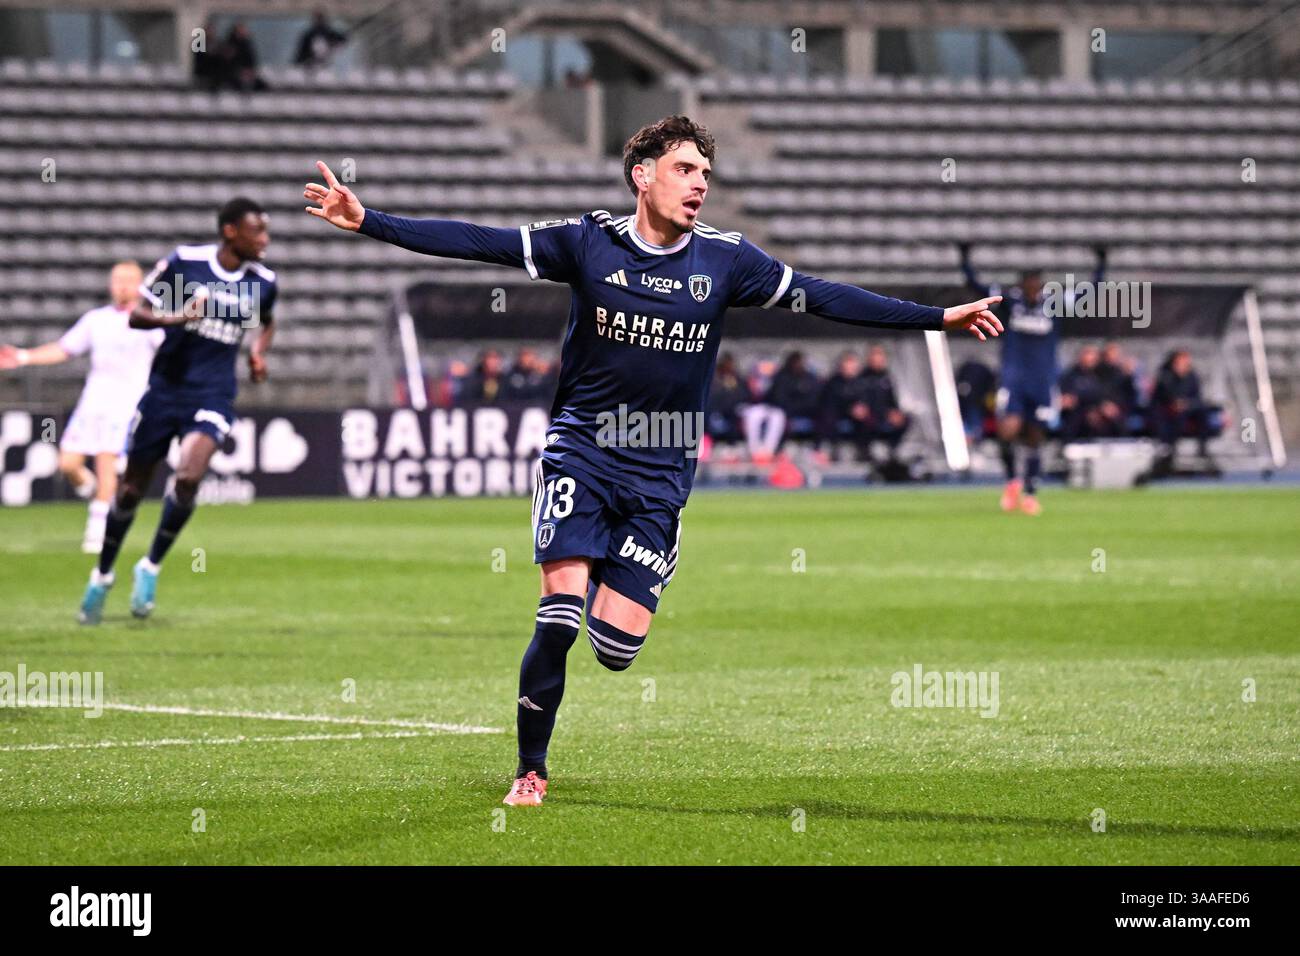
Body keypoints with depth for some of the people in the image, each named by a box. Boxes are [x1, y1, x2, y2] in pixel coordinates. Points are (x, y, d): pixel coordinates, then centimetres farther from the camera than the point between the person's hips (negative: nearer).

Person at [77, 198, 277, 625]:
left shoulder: (263, 281, 1)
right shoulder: (183, 261, -9)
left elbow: (265, 323, 24)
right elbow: (136, 314, -5)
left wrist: (258, 352, 3)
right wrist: (175, 318, -24)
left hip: (212, 397, 1)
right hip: (165, 389, -1)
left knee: (187, 478, -22)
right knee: (131, 489, 6)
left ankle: (151, 567, -1)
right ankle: (102, 575, 27)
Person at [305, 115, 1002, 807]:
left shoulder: (724, 259, 0)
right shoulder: (588, 241, -5)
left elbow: (822, 297, 4)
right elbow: (479, 243, -7)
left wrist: (939, 317, 3)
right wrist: (367, 222, -14)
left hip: (660, 475, 2)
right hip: (580, 450, -2)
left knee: (617, 646, -8)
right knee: (559, 616, -17)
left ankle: (608, 580, 30)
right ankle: (530, 771, 1)